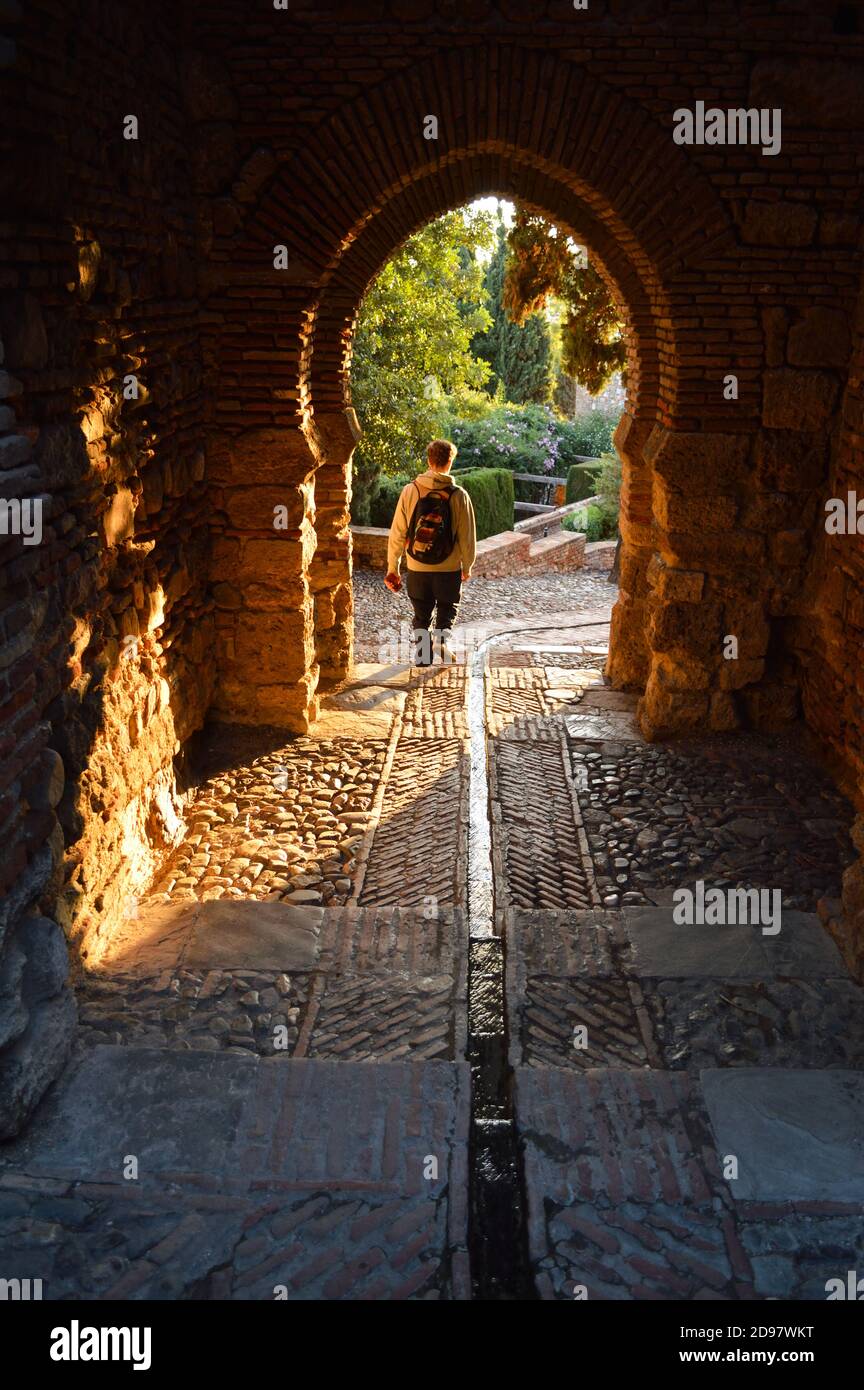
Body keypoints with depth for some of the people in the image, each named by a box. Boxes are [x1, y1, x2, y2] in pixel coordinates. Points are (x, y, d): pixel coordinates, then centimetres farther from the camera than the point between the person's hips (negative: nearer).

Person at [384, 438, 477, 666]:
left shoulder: (410, 491, -6)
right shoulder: (458, 495, -8)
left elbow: (397, 533, -4)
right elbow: (467, 537, -4)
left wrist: (393, 567, 6)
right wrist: (467, 567, 11)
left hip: (417, 569, 1)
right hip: (449, 570, -1)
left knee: (421, 615, 17)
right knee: (447, 611, 17)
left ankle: (421, 652, 12)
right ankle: (444, 638, -9)